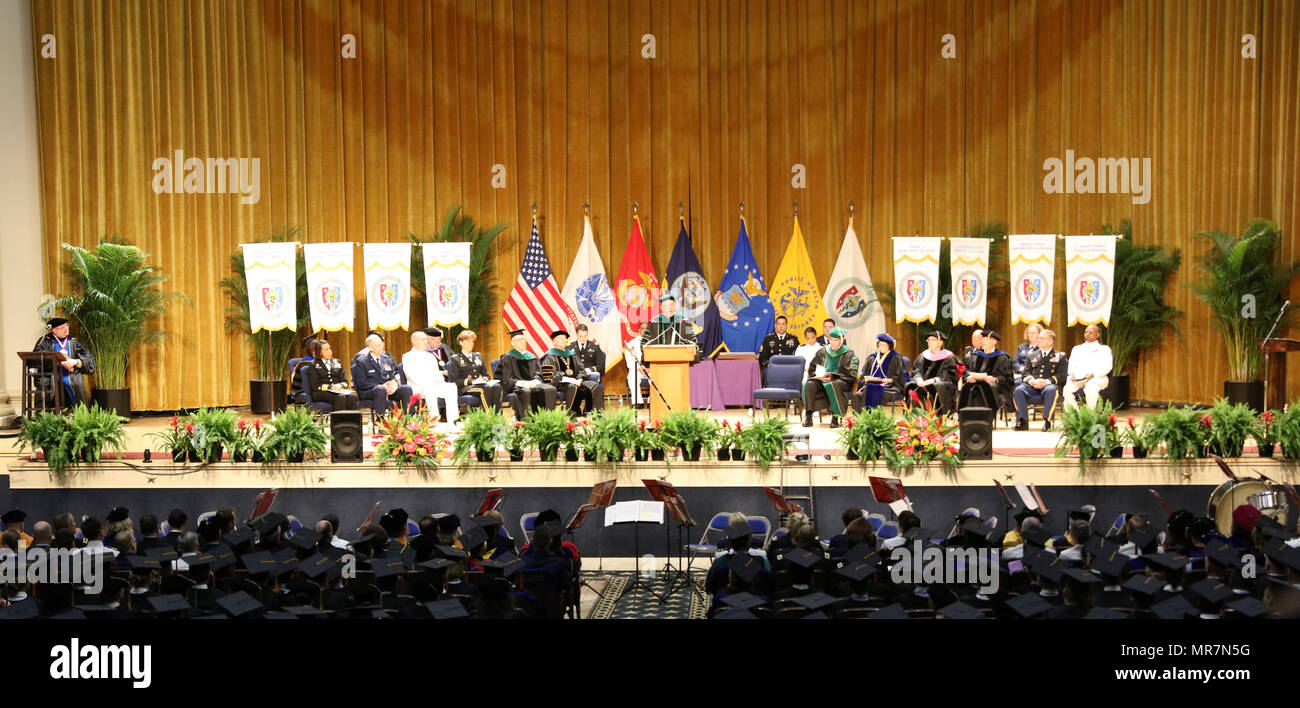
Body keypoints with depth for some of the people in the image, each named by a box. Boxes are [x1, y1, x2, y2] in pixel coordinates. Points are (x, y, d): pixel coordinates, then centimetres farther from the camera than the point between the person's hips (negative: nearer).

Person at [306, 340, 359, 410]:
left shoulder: (336, 362, 23)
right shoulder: (313, 365, 10)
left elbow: (345, 381, 17)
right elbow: (315, 386, -1)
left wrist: (340, 385, -7)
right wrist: (330, 387, -13)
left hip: (338, 390, 4)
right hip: (322, 392, -4)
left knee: (352, 396, -31)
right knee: (341, 397, -37)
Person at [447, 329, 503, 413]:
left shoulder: (478, 356, 24)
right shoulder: (455, 359, 8)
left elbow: (487, 375, 22)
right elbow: (455, 381, -2)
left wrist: (484, 379, -2)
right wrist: (470, 381, -15)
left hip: (480, 384, 5)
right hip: (464, 388, -5)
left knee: (497, 387, -30)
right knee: (486, 388, -36)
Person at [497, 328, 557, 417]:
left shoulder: (531, 357, 21)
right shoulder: (508, 358, 5)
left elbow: (537, 374, 16)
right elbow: (507, 380, -3)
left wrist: (534, 382, -9)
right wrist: (522, 383, -18)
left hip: (531, 384, 5)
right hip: (515, 386, -5)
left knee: (550, 389, -25)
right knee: (527, 392, -40)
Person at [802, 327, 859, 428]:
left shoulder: (849, 354, 5)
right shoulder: (823, 352, 16)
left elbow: (851, 374, -5)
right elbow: (812, 368, 16)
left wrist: (833, 376, -16)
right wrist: (818, 376, -6)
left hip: (842, 381, -4)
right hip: (822, 381, 4)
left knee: (834, 385, -41)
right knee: (810, 385, -29)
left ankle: (835, 417, -37)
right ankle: (808, 416, -31)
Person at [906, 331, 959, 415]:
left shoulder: (948, 358, 3)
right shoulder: (922, 357, 19)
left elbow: (950, 377, -7)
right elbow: (916, 371, 10)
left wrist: (934, 380, -22)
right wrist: (919, 379, -14)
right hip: (923, 384, 4)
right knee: (910, 387, -26)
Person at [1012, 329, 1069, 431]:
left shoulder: (1060, 357, 15)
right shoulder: (1032, 356, 26)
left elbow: (1062, 376, 2)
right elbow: (1026, 372, 15)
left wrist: (1047, 381, -17)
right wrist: (1031, 380, -10)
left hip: (1049, 385, -3)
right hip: (1032, 386, 3)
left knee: (1051, 390, -40)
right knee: (1018, 390, -29)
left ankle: (1047, 421, -35)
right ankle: (1023, 421, -26)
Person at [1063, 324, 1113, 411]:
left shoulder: (1104, 349, 15)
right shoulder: (1077, 349, 27)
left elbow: (1107, 367, 0)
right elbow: (1071, 366, 17)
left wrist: (1093, 374, -18)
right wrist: (1071, 373, -8)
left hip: (1098, 378, -2)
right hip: (1078, 378, 3)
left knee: (1091, 387, -39)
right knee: (1067, 388, -31)